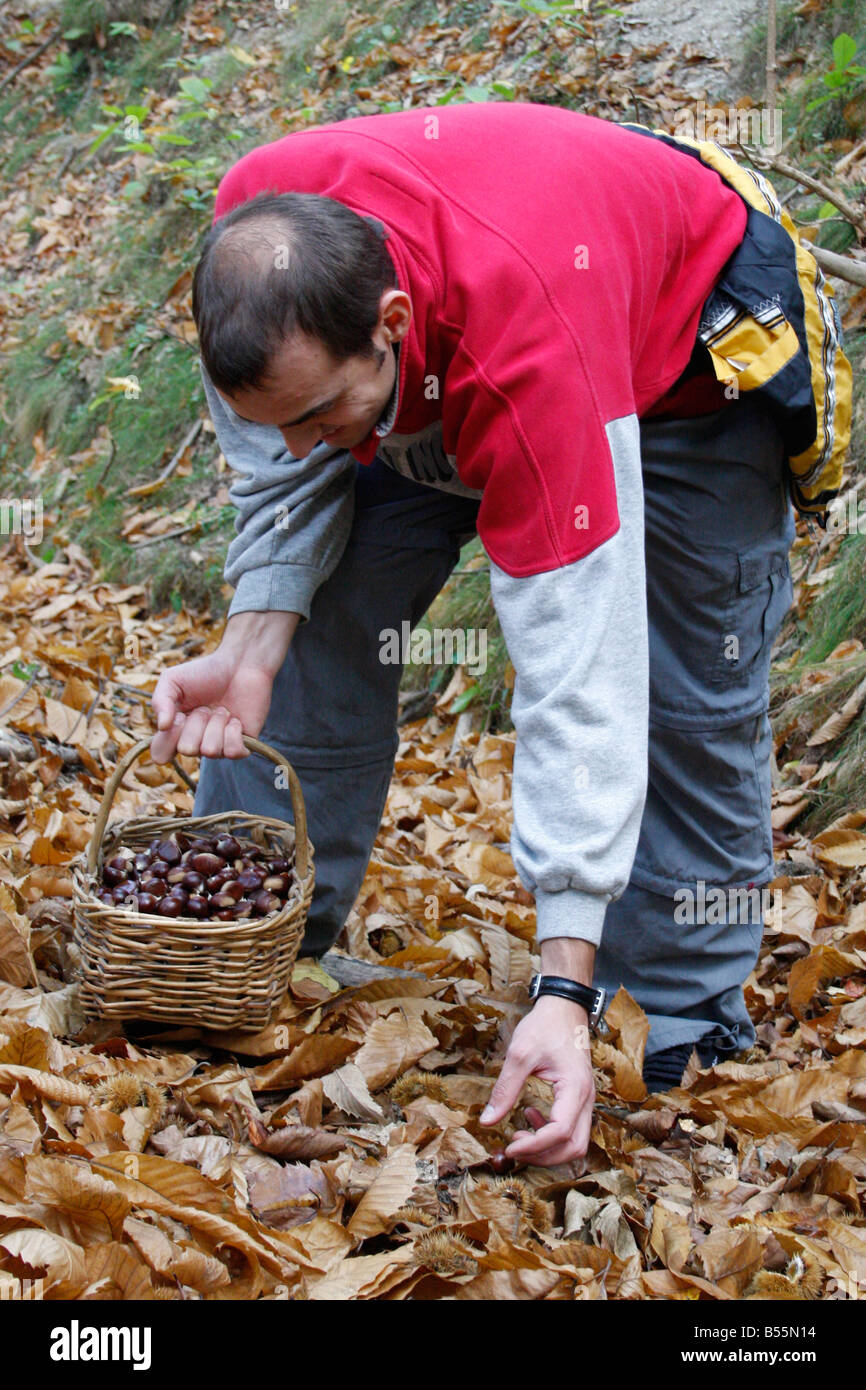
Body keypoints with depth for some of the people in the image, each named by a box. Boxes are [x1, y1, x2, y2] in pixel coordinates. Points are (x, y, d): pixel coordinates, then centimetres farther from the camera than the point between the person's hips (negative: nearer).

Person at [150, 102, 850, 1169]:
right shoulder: (257, 234, -32)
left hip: (686, 359, -5)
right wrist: (252, 644, -29)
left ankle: (692, 1042, 6)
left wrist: (564, 992, -49)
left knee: (693, 708, -8)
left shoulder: (527, 352, -47)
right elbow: (285, 463, -11)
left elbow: (578, 669, -47)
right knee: (324, 622, -6)